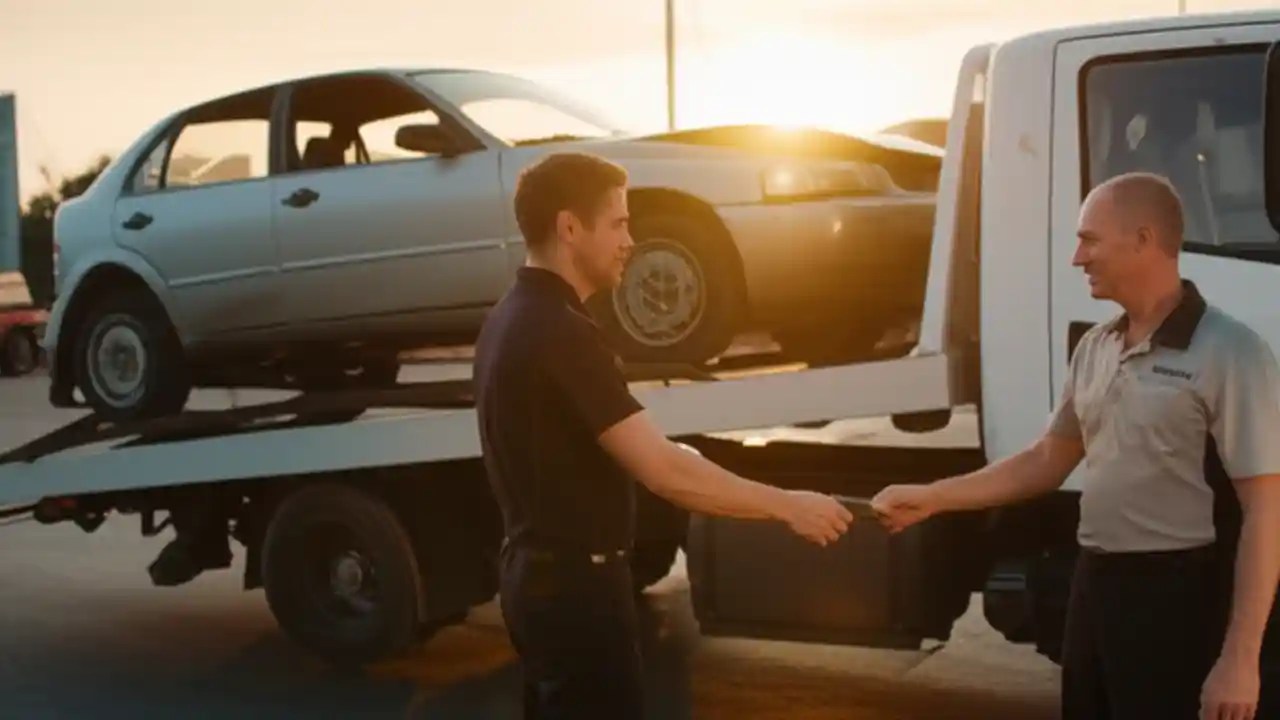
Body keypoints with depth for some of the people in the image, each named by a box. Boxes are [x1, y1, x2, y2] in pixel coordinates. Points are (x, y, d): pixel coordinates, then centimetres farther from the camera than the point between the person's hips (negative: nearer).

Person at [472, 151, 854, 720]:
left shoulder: (514, 318, 9)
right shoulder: (560, 331, -22)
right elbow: (663, 472, -26)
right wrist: (788, 506, -18)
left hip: (538, 570, 10)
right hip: (574, 581, -10)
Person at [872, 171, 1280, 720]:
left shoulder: (1228, 352, -14)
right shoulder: (1096, 348, 9)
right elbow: (1047, 461, 17)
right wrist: (932, 498, 10)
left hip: (1178, 596, -7)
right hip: (1095, 584, 7)